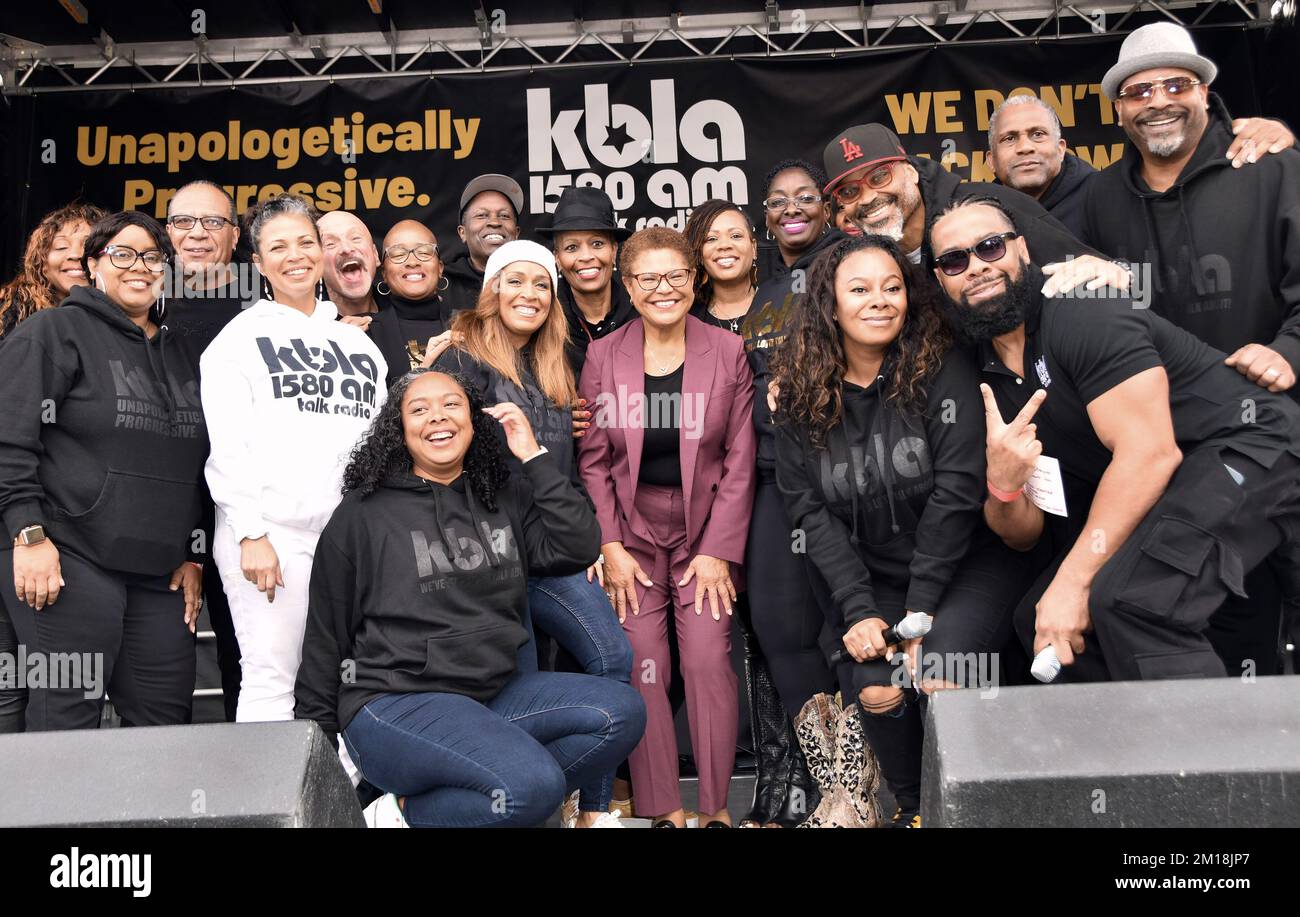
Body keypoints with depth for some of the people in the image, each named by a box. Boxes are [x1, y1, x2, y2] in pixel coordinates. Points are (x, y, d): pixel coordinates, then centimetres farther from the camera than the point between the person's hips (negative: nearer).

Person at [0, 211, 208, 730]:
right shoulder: (56, 331, 1)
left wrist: (192, 555, 14)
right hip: (70, 560, -6)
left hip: (160, 573, 6)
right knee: (65, 722, -3)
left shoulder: (178, 355, 19)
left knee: (166, 724, 5)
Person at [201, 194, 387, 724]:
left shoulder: (356, 341, 19)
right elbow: (227, 444, -3)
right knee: (271, 680, -8)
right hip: (272, 530, -4)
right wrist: (251, 533, -13)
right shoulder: (242, 336, 6)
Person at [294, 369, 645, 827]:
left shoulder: (507, 497, 12)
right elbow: (326, 636, 3)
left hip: (496, 691, 7)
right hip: (394, 702, -6)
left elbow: (578, 548, -2)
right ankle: (398, 816, -3)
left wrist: (533, 456, -2)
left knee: (622, 711, -15)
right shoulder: (364, 513, 0)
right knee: (534, 784, -29)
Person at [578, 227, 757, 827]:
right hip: (632, 532, 1)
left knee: (708, 662, -9)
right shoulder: (602, 357, 2)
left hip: (706, 533, 0)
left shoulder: (727, 352, 0)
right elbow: (593, 460, 2)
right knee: (642, 669, -5)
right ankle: (664, 809, 7)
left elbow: (740, 459, -1)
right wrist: (611, 548, -6)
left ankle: (715, 808, 4)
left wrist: (719, 550, -7)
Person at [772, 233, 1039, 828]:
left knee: (941, 678, -25)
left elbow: (957, 489, -14)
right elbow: (809, 510, -4)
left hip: (965, 562, -2)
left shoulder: (942, 370, -9)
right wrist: (859, 609, -14)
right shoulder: (800, 396, -1)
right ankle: (911, 806, 9)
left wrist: (922, 607, -17)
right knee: (875, 686, -20)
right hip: (869, 577, 2)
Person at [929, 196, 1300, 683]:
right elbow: (1024, 534, 7)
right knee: (1038, 619, 1)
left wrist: (1071, 581, -23)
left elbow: (1150, 452, -24)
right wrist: (1003, 485, -18)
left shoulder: (1080, 311, -15)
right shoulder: (987, 377, 7)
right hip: (1154, 500, 8)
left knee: (1126, 599, -30)